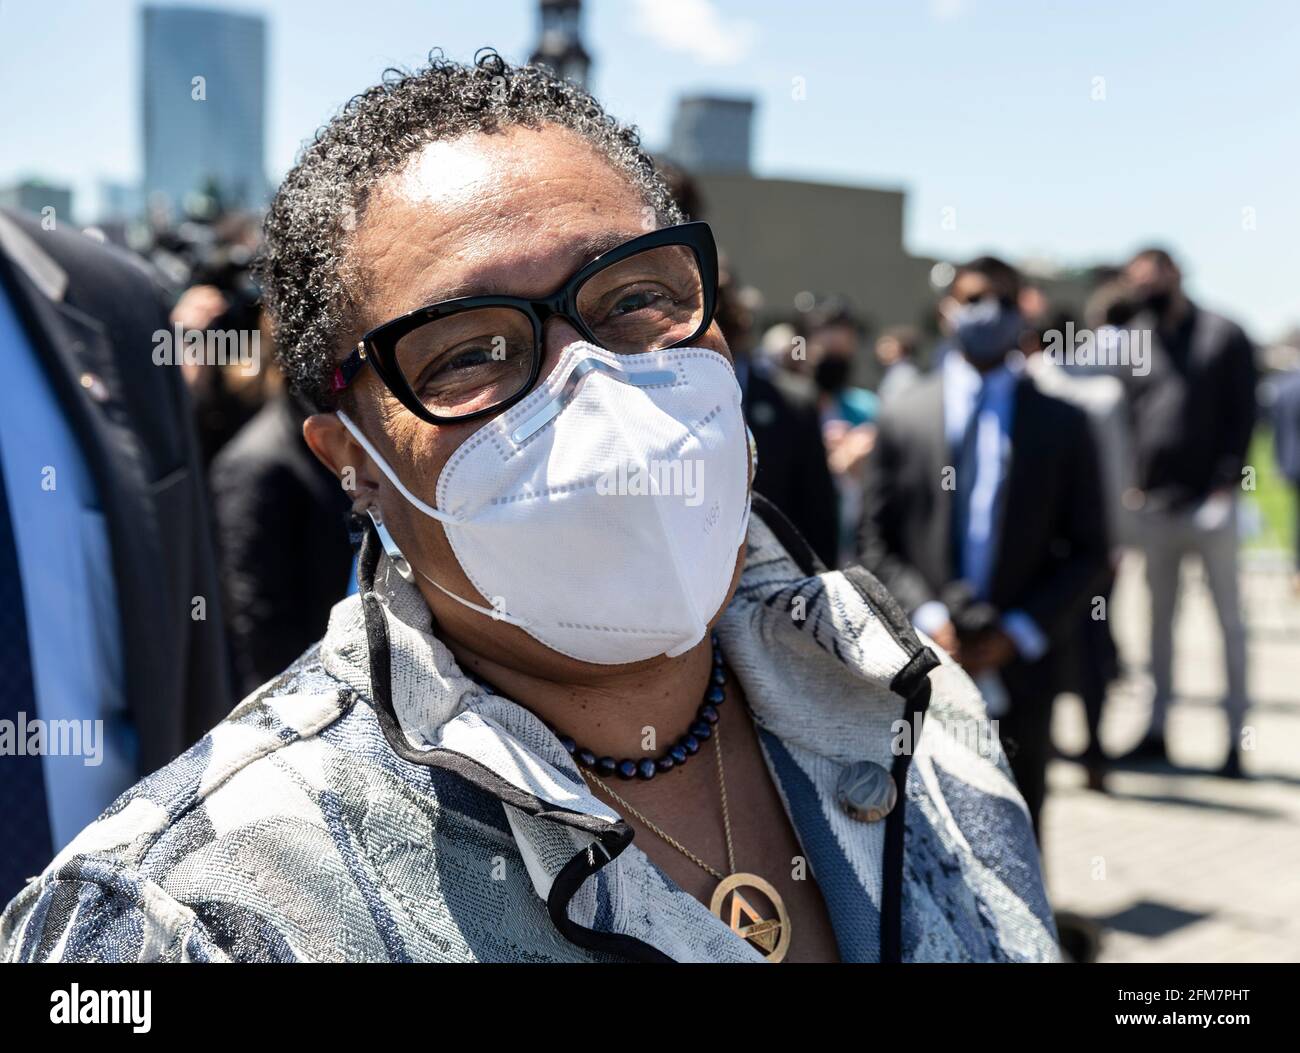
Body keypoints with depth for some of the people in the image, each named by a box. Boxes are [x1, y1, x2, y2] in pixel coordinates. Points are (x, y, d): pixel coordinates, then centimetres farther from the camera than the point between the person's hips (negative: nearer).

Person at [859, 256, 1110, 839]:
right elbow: (877, 542, 6)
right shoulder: (901, 417, 6)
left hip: (1019, 669, 0)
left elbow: (1089, 550, 5)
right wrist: (924, 616, -10)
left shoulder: (1061, 423, 6)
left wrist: (1018, 632, -7)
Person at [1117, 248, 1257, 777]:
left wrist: (1227, 482, -12)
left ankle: (1235, 738, 6)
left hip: (1210, 503, -4)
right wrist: (1130, 481, 0)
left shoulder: (1224, 336, 0)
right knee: (1159, 619, 11)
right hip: (1154, 505, 4)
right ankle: (1156, 728, 20)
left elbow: (1243, 414, -4)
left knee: (1229, 621, 1)